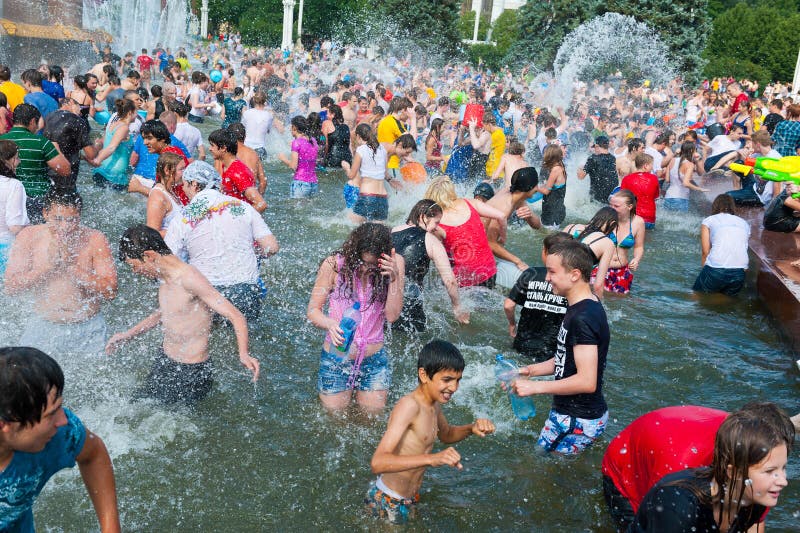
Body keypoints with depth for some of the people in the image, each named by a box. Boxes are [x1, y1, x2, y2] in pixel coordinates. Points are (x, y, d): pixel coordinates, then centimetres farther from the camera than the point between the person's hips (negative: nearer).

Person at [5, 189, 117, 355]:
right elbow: (10, 287, -8)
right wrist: (49, 264, -18)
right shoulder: (29, 236, -4)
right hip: (43, 327, 1)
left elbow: (110, 292, -13)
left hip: (88, 330, -1)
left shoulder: (95, 239, -8)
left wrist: (72, 266, -20)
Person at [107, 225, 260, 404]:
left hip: (190, 371, -9)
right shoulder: (164, 278, 3)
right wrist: (128, 334, 29)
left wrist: (244, 354, -43)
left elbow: (236, 316, -27)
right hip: (163, 361, 9)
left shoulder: (189, 278, -24)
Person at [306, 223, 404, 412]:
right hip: (335, 359, -1)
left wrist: (394, 278, -25)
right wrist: (330, 324, -28)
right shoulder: (334, 265, -12)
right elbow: (312, 310, -7)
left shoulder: (395, 264, -8)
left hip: (374, 360, 1)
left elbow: (392, 316, -12)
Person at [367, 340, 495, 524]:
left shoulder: (434, 403, 0)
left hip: (410, 500, 8)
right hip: (388, 502, -8)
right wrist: (432, 458, -48)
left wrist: (472, 428, -1)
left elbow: (446, 435, 21)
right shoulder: (409, 405, -27)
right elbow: (377, 463, -37)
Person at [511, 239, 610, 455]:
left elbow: (586, 381, -28)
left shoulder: (583, 318, -25)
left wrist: (535, 386, -21)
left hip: (578, 421, -10)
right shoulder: (580, 308, 8)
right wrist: (530, 370, 7)